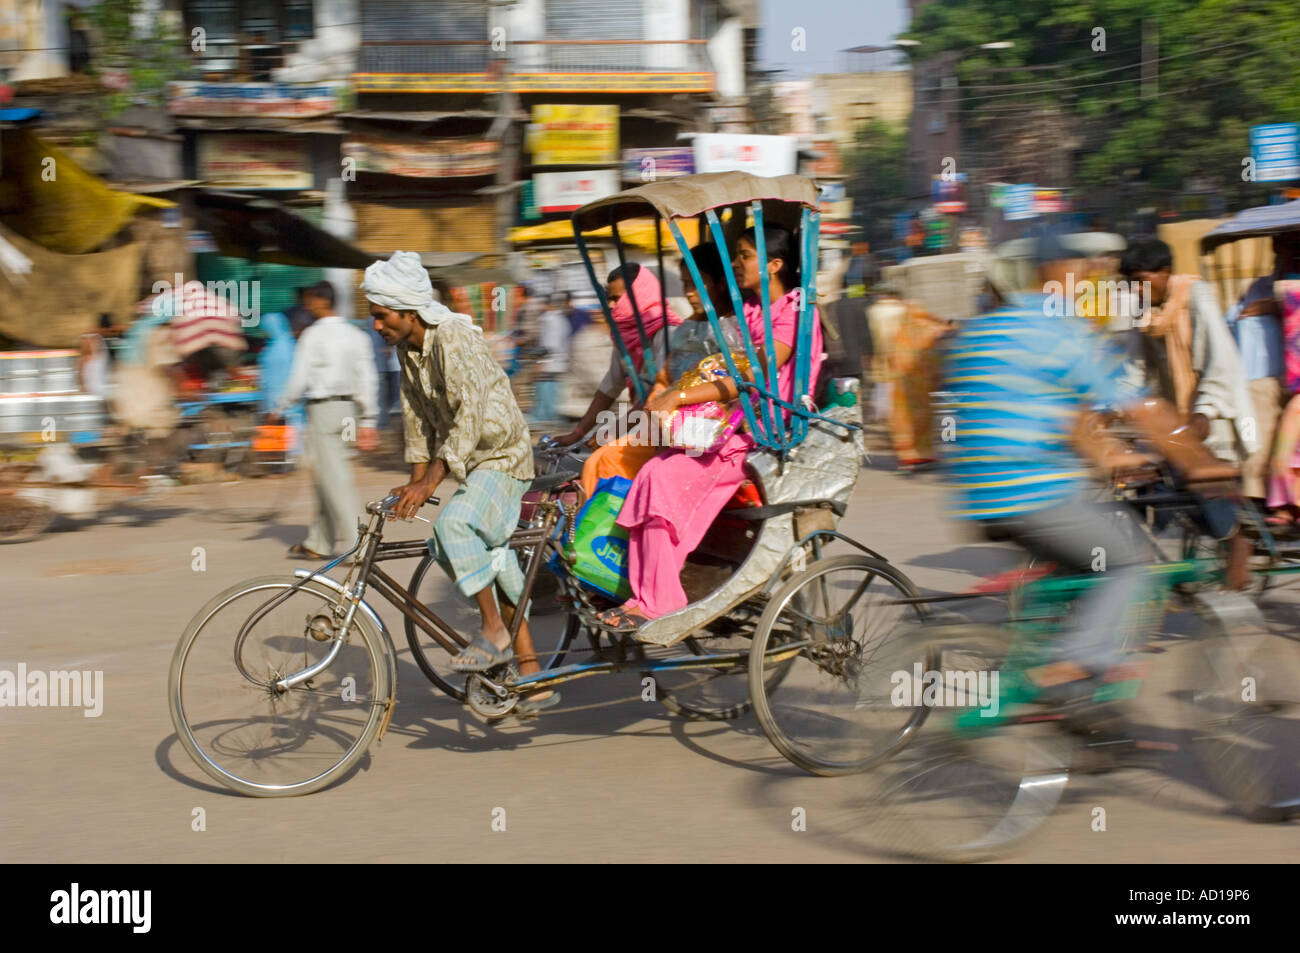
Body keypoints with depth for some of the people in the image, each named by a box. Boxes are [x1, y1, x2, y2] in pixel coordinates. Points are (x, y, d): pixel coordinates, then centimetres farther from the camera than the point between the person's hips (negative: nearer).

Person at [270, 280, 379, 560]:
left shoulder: (313, 335, -10)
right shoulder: (355, 334, 9)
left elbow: (299, 380, -11)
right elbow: (367, 379, 8)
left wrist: (278, 410, 2)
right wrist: (368, 420, 11)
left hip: (323, 408, -7)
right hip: (348, 407, 7)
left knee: (332, 477, -5)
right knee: (324, 476, 15)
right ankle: (318, 543, 20)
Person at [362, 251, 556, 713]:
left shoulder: (454, 338, -22)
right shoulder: (407, 349, 5)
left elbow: (469, 414, -31)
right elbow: (418, 421, 14)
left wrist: (430, 480, -35)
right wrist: (413, 483, 8)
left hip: (503, 459, -9)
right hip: (472, 467, 9)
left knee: (452, 522, -33)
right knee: (497, 566, 11)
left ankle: (494, 632, -19)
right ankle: (534, 680, 19)